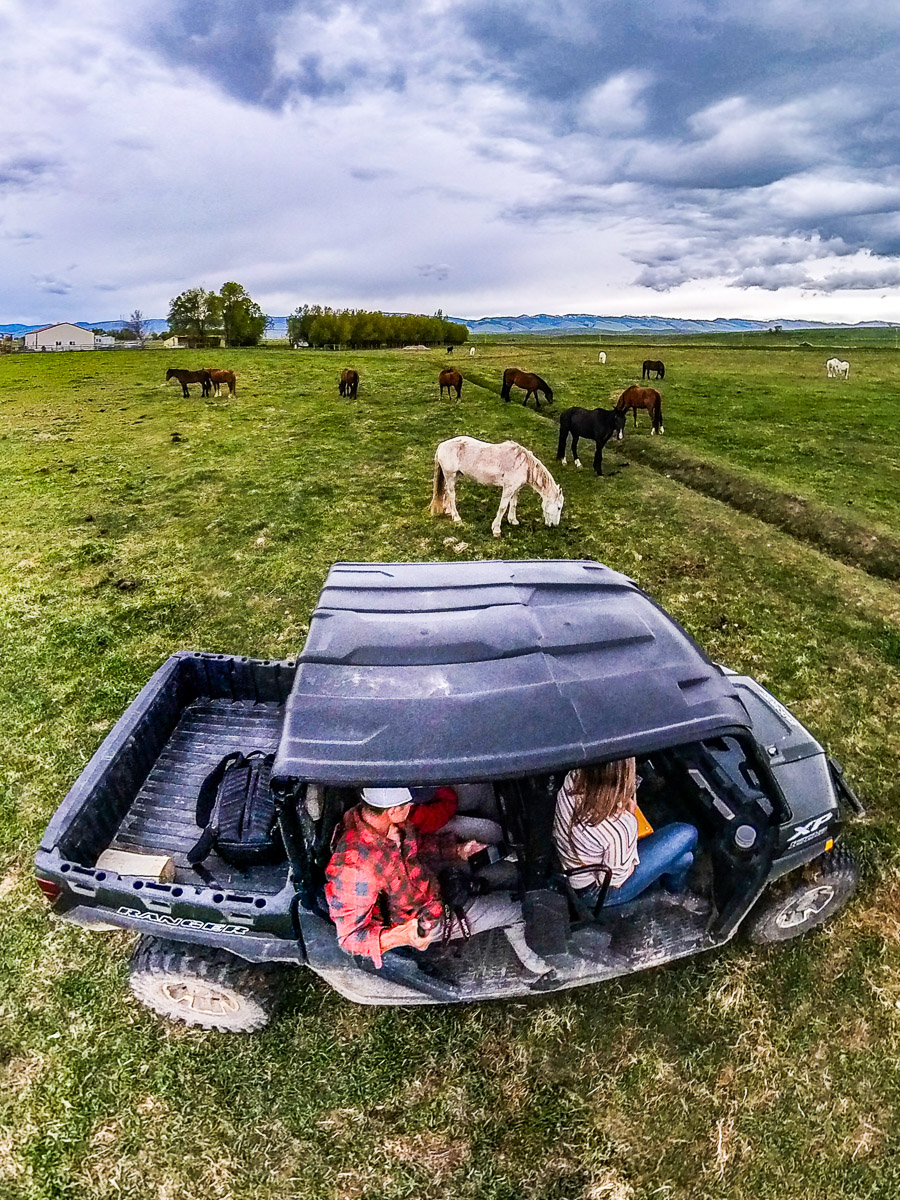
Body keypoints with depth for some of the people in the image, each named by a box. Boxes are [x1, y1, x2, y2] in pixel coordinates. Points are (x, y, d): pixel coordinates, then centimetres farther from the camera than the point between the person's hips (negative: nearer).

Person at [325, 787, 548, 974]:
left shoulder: (372, 815, -19)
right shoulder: (354, 867, -41)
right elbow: (350, 936, -30)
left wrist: (456, 850, -9)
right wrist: (402, 937, -45)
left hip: (423, 871, 7)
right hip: (420, 920, -7)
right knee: (514, 908, 2)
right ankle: (528, 957, 33)